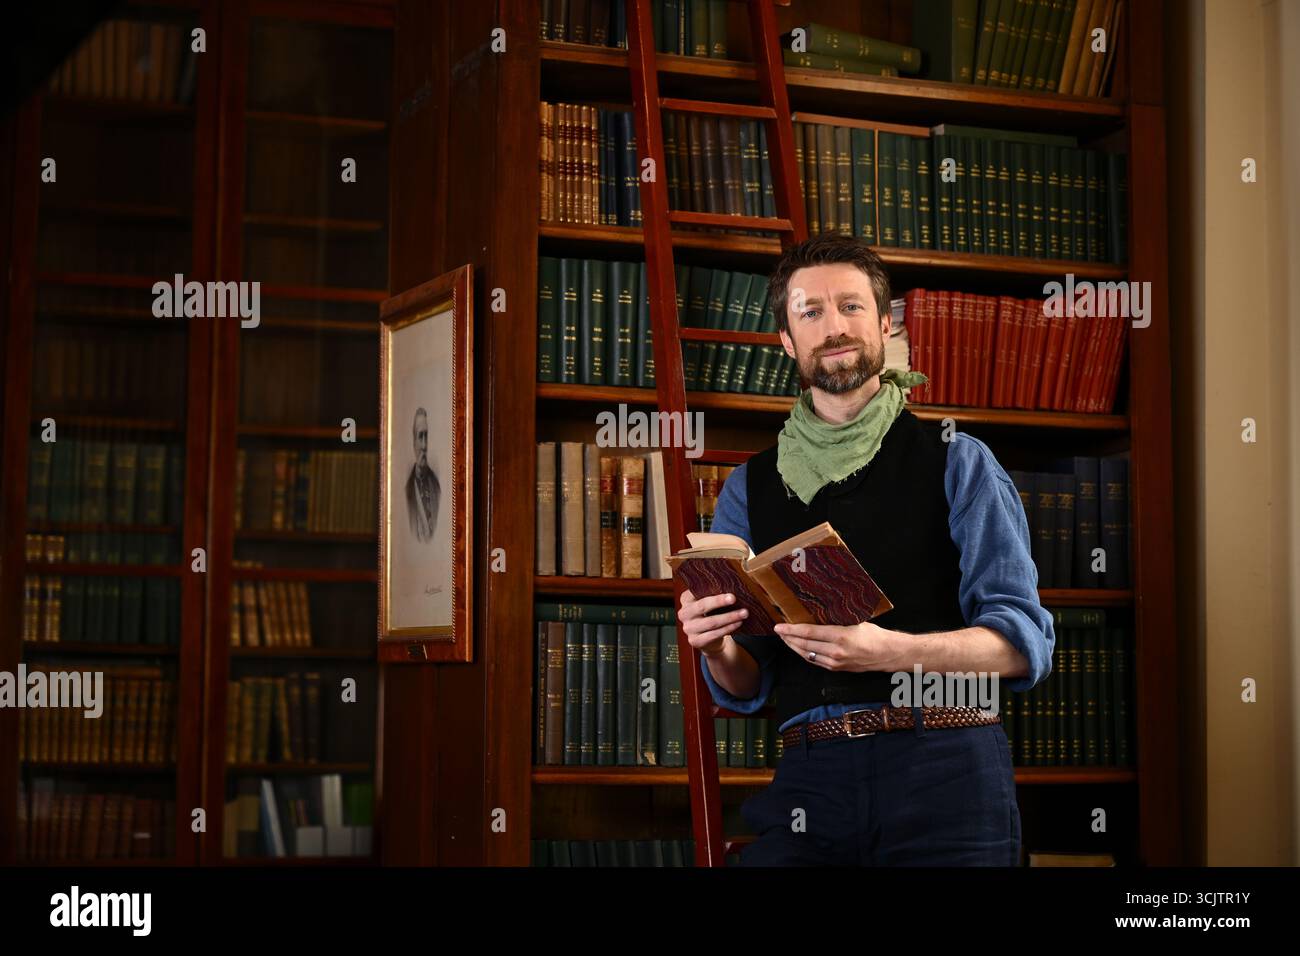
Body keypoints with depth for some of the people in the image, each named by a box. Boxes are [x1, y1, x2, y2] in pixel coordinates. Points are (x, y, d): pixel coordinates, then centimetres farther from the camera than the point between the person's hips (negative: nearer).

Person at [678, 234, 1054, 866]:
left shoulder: (958, 465, 6)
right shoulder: (749, 490, 15)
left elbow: (1024, 645, -5)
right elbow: (746, 690, 14)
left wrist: (885, 651, -21)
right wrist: (715, 647, -10)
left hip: (945, 770, -2)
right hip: (811, 778, 2)